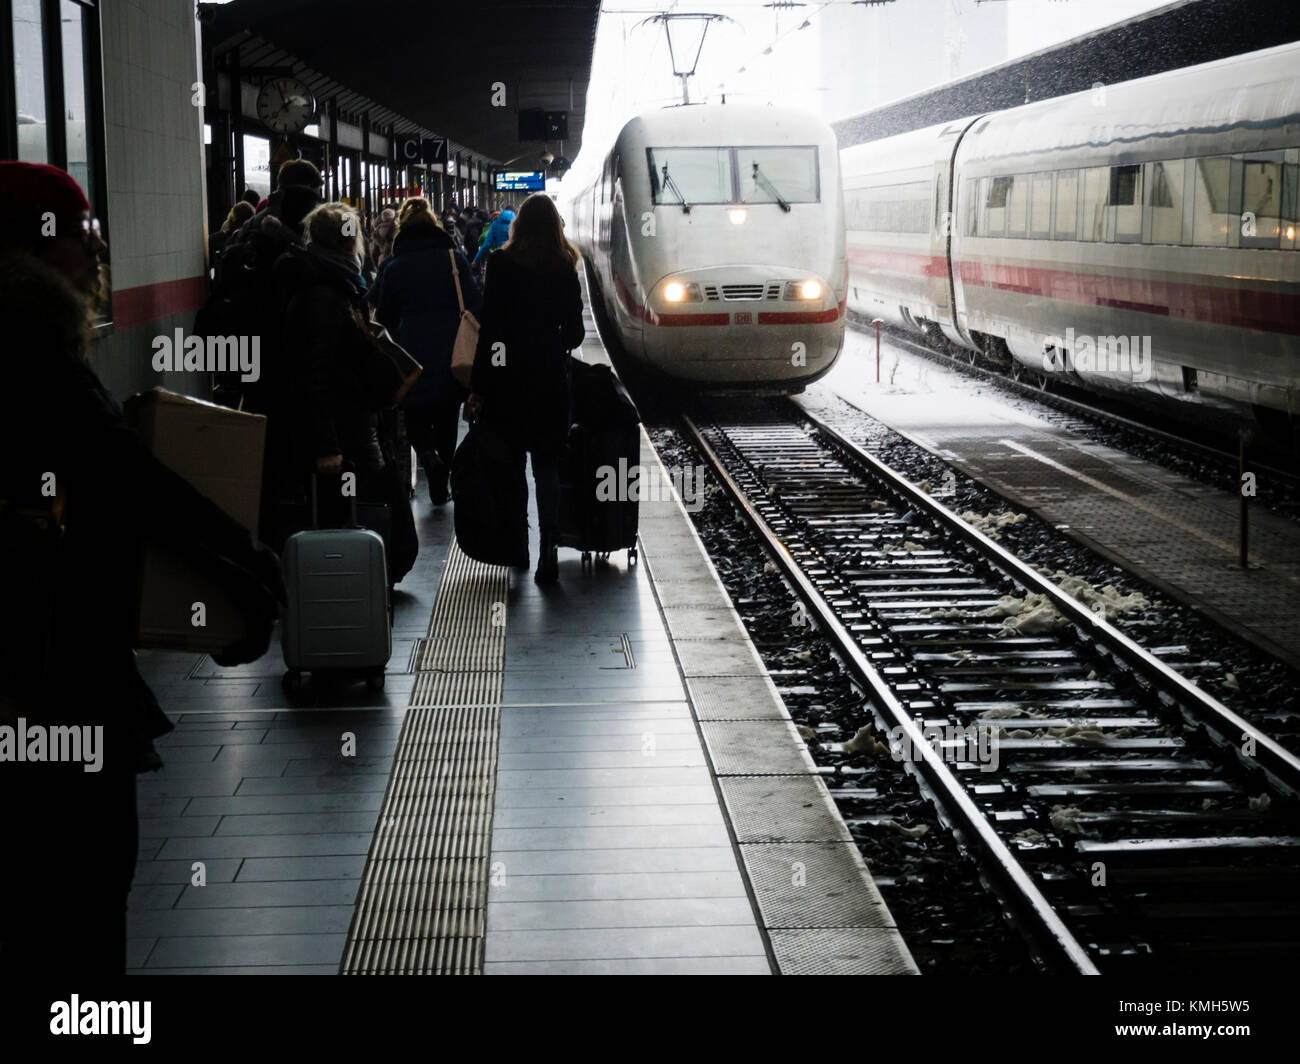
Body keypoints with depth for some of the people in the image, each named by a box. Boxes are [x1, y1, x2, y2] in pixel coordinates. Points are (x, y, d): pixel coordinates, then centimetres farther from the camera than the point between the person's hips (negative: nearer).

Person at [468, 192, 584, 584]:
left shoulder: (502, 264, -8)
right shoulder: (565, 268, 0)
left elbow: (490, 328, -10)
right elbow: (575, 331, 5)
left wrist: (478, 386, -7)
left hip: (507, 376, -2)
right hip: (551, 378, 2)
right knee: (547, 465, 5)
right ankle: (548, 548, -6)